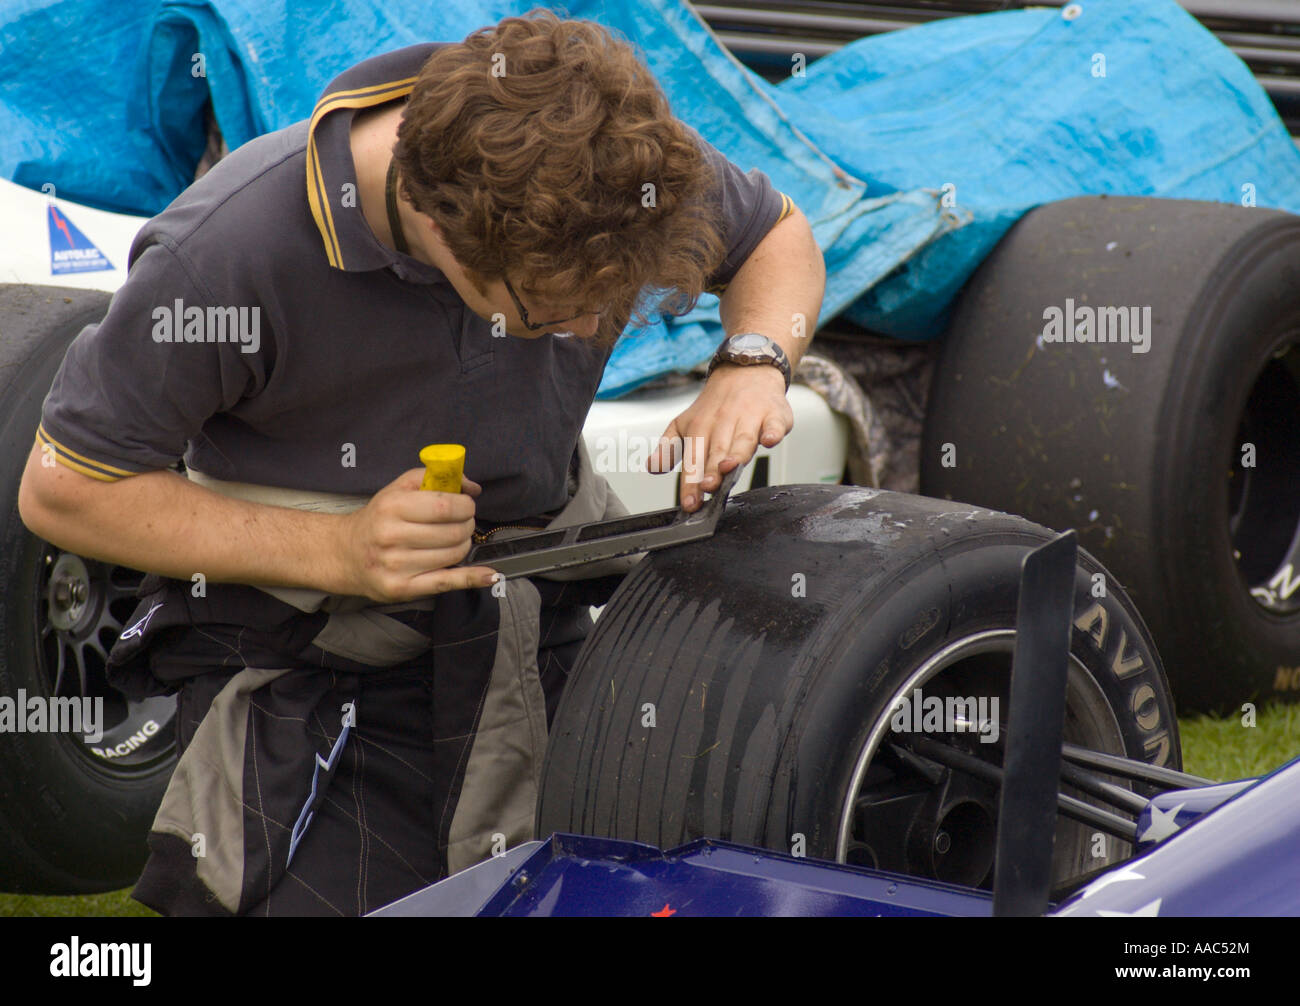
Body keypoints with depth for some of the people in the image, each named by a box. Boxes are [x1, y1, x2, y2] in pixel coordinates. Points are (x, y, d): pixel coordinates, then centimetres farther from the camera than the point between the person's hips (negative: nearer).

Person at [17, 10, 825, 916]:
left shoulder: (619, 165, -15)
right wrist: (339, 551, -23)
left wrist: (754, 363, -15)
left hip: (543, 635, 4)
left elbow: (778, 235, 8)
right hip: (304, 669, -4)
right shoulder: (226, 254, -27)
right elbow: (64, 488, -15)